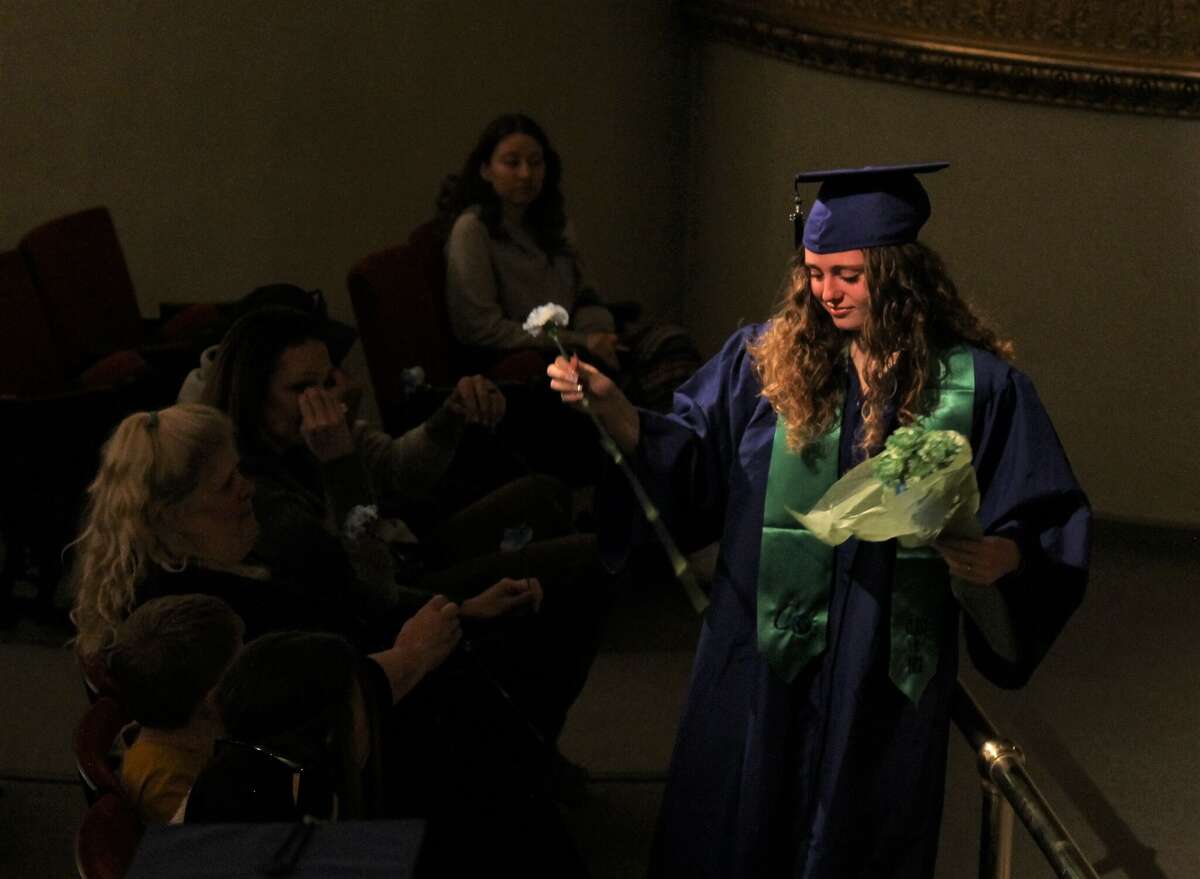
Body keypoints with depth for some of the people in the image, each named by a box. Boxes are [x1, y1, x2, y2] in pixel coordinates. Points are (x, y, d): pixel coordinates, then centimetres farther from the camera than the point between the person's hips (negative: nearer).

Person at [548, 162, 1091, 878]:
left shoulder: (979, 385, -6)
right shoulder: (767, 360, 0)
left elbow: (1054, 522, -4)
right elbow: (687, 461, 0)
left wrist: (1005, 556, -25)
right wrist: (612, 406, -16)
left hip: (890, 672, -2)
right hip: (764, 655, 2)